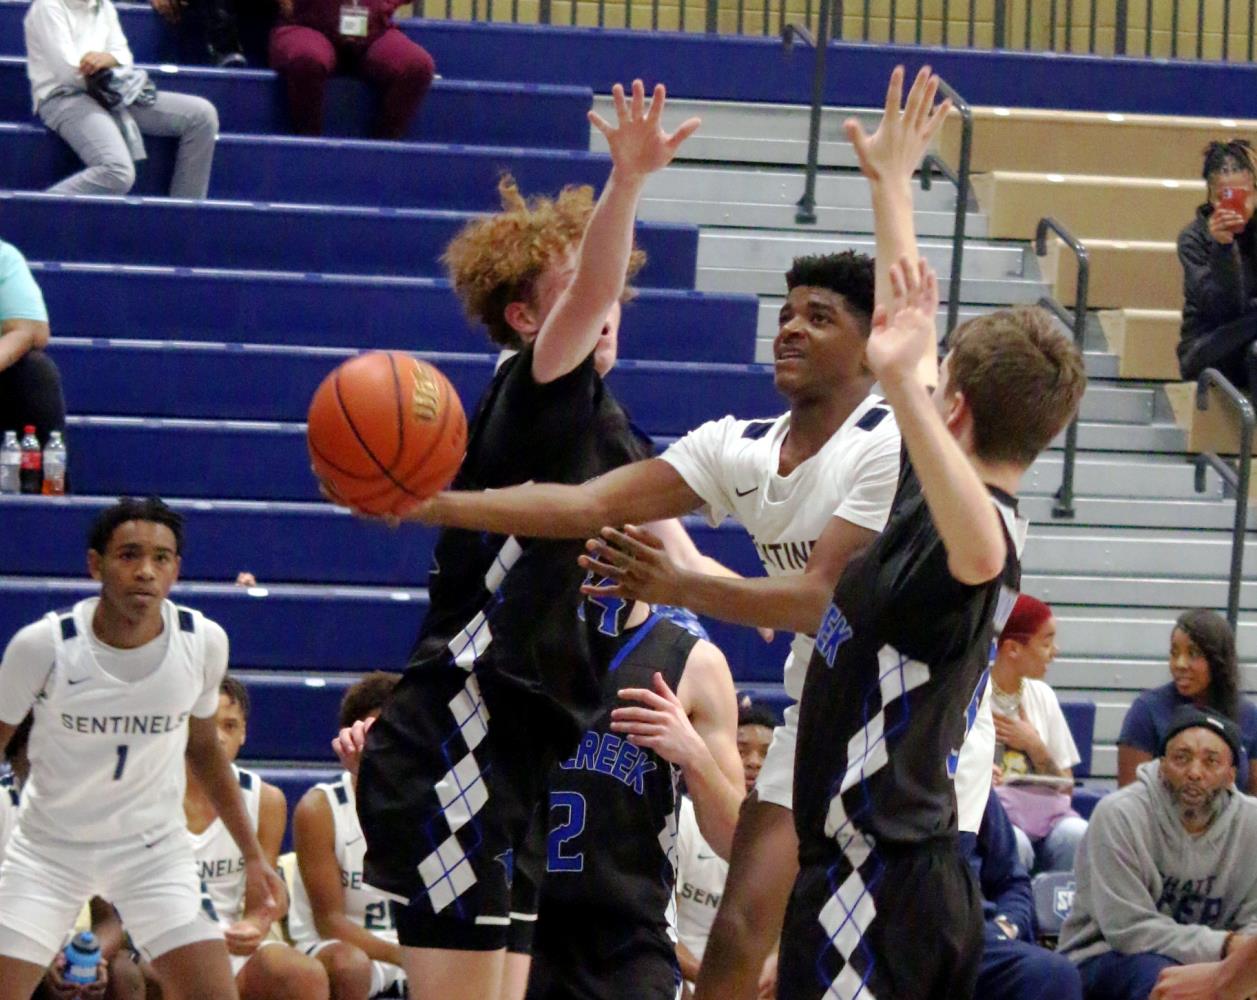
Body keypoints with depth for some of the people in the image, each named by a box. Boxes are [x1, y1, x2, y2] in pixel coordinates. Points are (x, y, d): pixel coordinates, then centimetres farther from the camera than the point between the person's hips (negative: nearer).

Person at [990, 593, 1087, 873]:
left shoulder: (1042, 696, 17)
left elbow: (1065, 786, 16)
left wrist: (1035, 747, -1)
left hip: (1042, 807, 4)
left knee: (1077, 836, -30)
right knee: (1013, 844, -38)